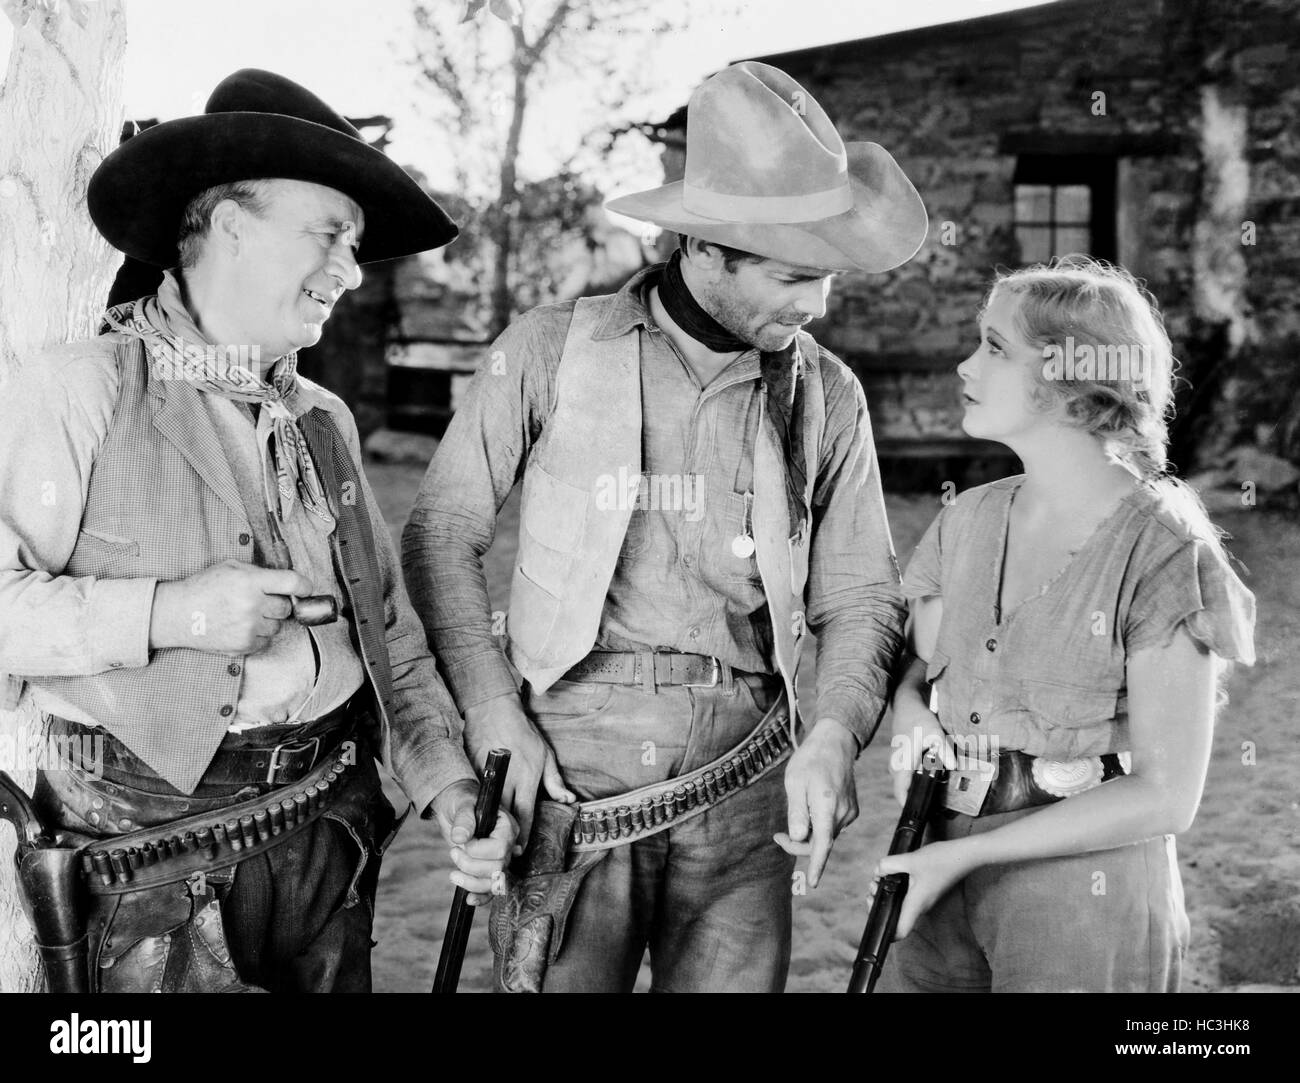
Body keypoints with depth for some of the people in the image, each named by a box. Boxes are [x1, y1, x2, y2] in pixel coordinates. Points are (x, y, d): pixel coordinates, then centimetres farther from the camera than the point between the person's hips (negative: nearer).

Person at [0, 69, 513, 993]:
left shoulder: (324, 421, 11)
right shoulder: (80, 394, -9)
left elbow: (391, 634, 13)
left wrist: (449, 783, 3)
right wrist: (165, 612, -21)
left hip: (333, 825, 6)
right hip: (159, 844, -5)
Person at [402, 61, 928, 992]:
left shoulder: (827, 394, 7)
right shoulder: (552, 349, 0)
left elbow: (859, 598, 9)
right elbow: (443, 532, 4)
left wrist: (835, 736, -10)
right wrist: (493, 713, -6)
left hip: (741, 782, 2)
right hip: (568, 773, -2)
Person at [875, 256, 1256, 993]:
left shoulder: (1164, 551, -14)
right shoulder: (971, 521, 3)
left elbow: (1165, 797, -14)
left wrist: (963, 853, -17)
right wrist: (911, 716, -11)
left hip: (1087, 888, -5)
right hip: (948, 886, 5)